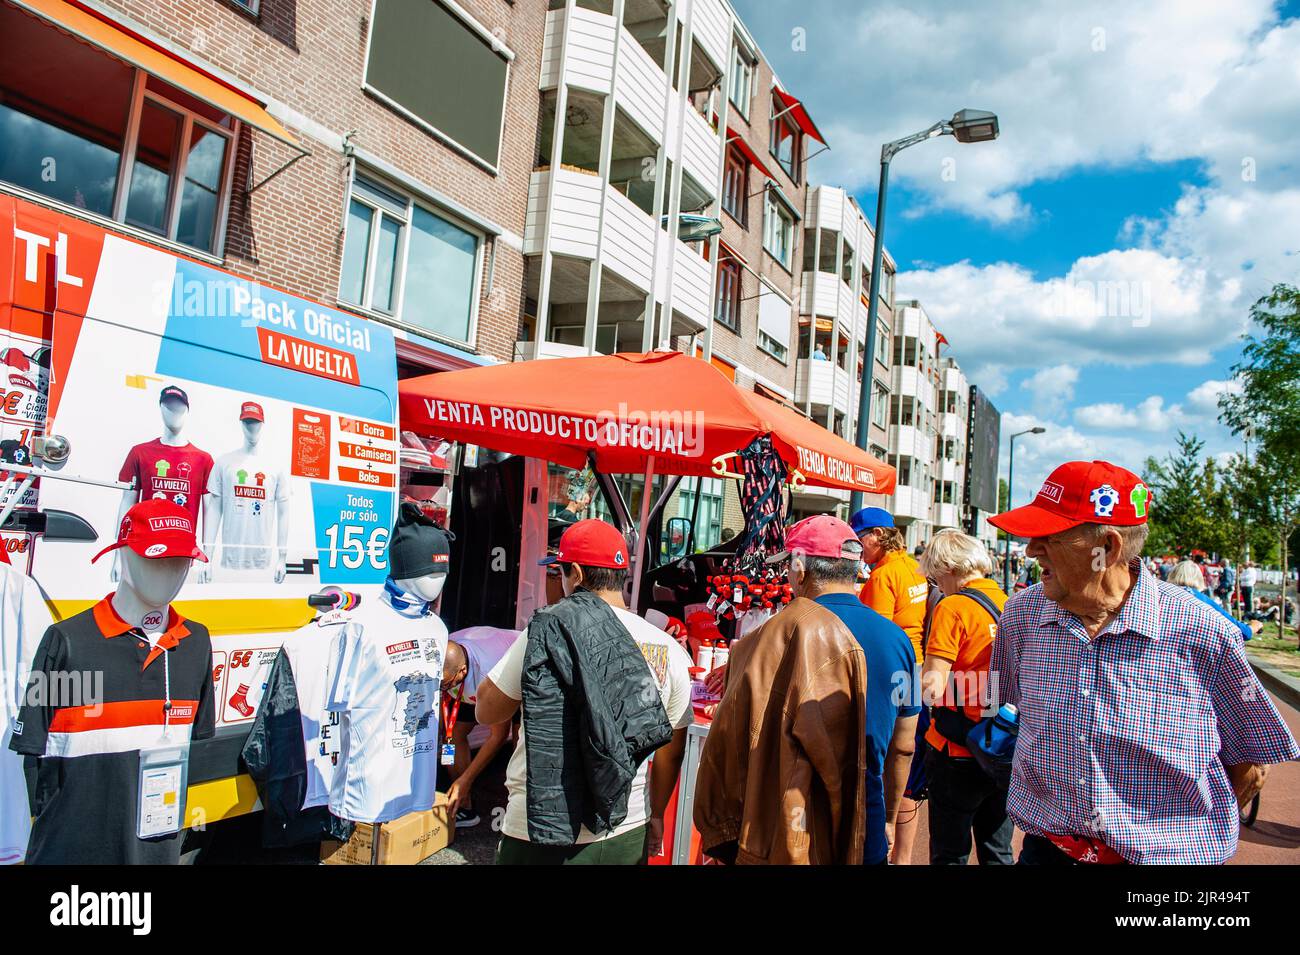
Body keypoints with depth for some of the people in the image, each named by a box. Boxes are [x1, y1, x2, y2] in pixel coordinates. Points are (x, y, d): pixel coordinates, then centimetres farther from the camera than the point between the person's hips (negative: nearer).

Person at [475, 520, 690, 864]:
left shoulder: (545, 633, -15)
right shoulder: (670, 651, -4)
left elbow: (486, 711, -3)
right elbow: (671, 750, 5)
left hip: (542, 838, -3)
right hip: (627, 836, 3)